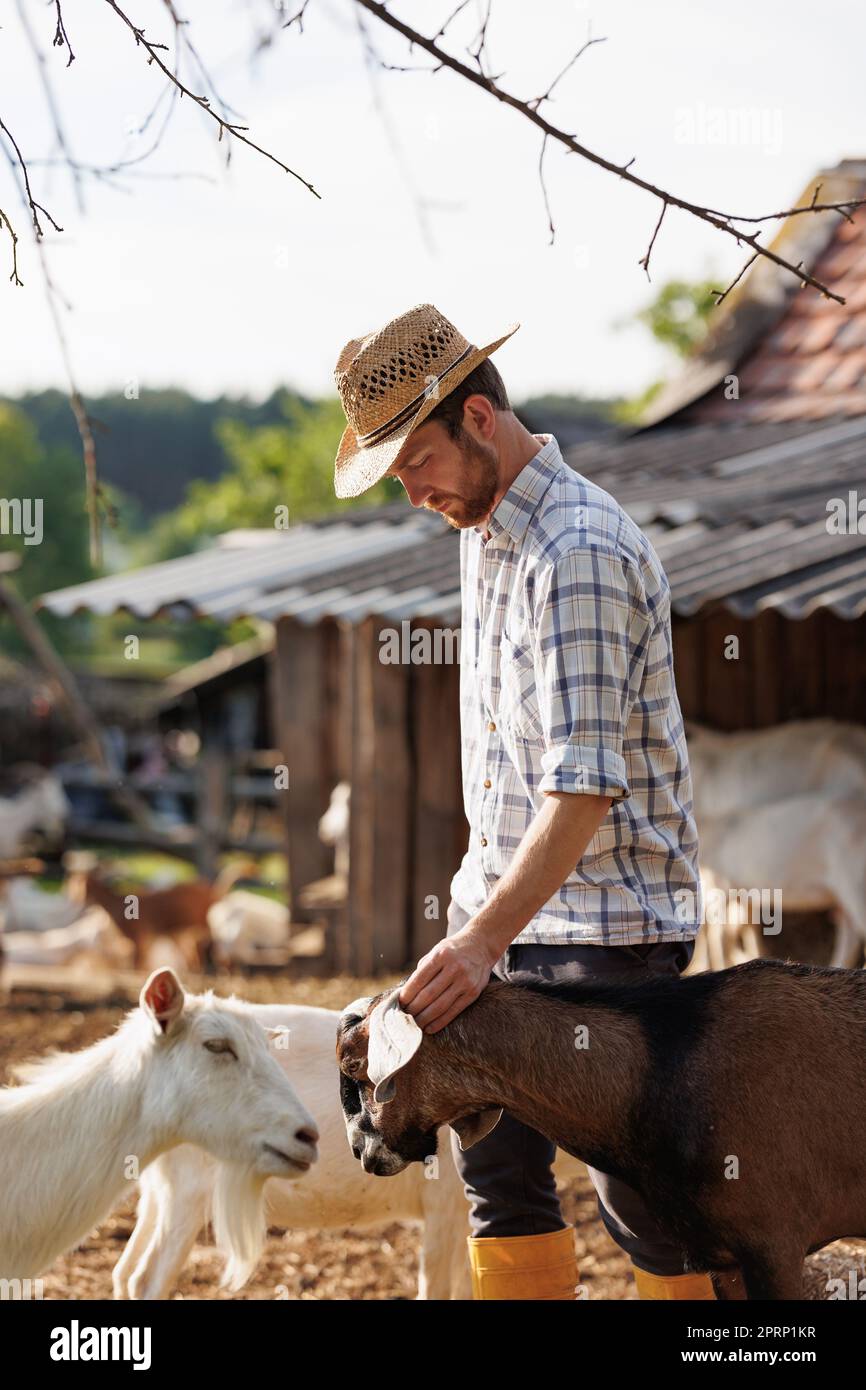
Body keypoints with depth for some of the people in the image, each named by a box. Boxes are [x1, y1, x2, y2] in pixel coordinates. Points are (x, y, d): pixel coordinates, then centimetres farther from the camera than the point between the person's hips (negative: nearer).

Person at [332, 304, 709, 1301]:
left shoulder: (581, 551, -20)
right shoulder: (481, 525, 10)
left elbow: (587, 782, -26)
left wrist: (486, 938, -31)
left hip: (608, 919, -9)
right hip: (502, 894, 9)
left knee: (636, 1187, -3)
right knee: (494, 1161, 9)